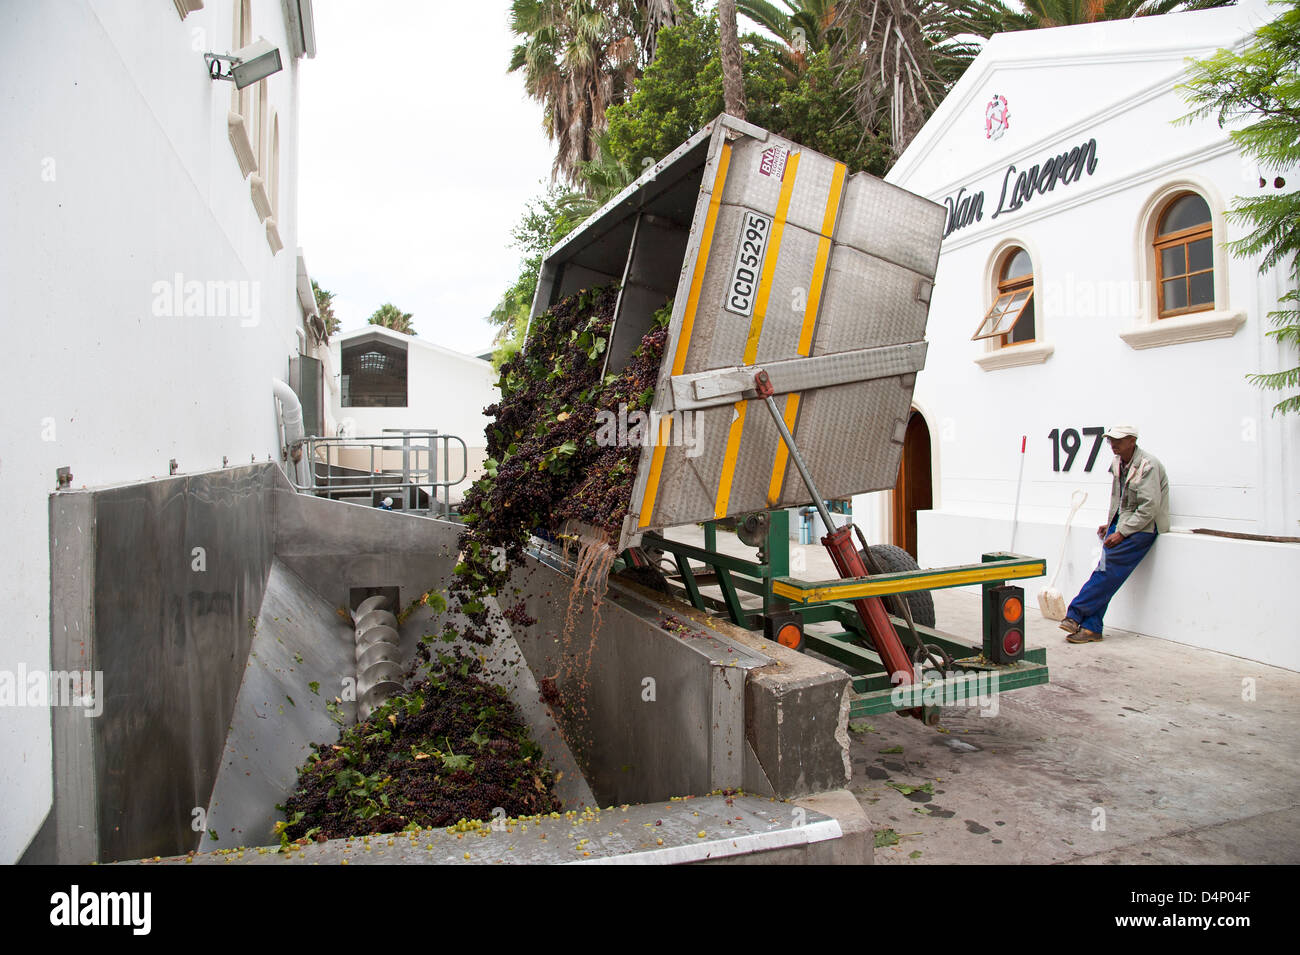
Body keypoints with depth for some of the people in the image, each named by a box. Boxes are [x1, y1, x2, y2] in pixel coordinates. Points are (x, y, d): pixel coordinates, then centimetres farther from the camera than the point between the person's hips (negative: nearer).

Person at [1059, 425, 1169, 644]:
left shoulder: (1148, 466, -15)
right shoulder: (1117, 463, 10)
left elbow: (1149, 508, -19)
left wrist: (1122, 532, -20)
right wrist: (1111, 525, 11)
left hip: (1142, 528, -7)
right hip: (1120, 524, 7)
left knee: (1109, 571, -16)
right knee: (1104, 570, -5)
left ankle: (1075, 615, -12)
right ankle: (1091, 628, -6)